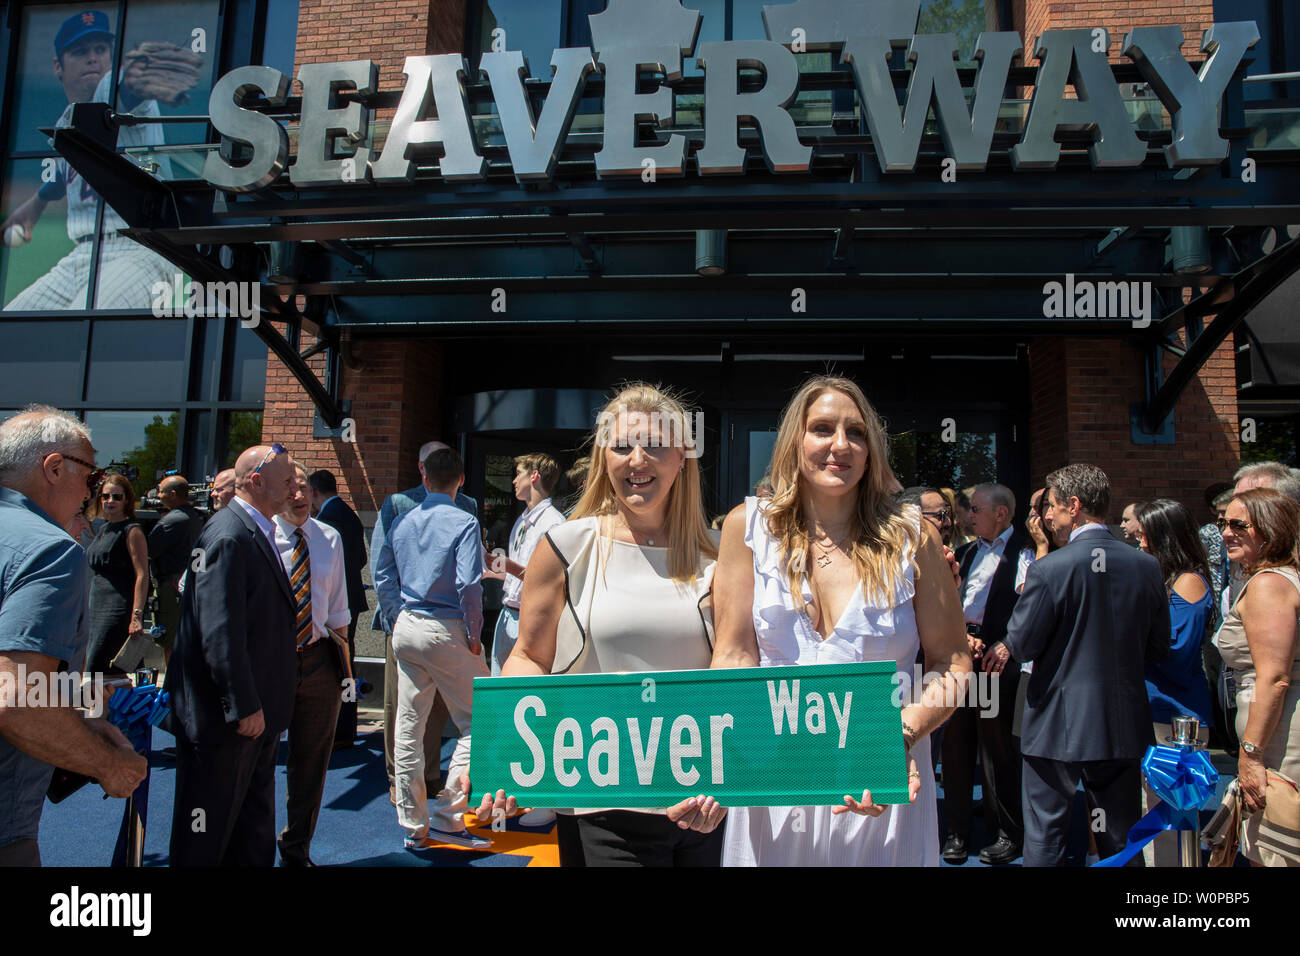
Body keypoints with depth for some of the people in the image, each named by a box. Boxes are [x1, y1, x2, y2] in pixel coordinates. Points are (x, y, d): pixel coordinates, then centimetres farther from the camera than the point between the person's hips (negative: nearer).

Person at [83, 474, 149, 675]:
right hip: (97, 608, 8)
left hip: (119, 610, -8)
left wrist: (136, 616, -23)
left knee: (95, 669, -13)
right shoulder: (104, 528, 17)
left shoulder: (132, 530, -8)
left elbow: (142, 576, -16)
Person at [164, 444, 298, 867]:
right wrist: (243, 706, -21)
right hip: (225, 719, -10)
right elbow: (220, 632, -25)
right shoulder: (228, 535, -20)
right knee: (205, 838, 8)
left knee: (254, 830, 21)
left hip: (256, 711, 10)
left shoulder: (258, 532, 11)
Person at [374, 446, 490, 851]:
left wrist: (399, 619, 18)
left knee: (408, 727, 11)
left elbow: (382, 576, 11)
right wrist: (474, 635, -7)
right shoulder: (463, 522, -10)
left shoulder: (402, 521, 7)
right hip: (445, 631, -6)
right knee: (478, 722, 5)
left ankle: (414, 827, 20)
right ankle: (447, 816, 2)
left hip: (406, 630, 7)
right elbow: (468, 583, -18)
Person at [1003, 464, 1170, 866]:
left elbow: (1020, 645, -13)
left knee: (1044, 835, 8)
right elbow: (1159, 647, 6)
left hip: (1058, 723, -5)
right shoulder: (1147, 565, -2)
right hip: (1124, 723, 5)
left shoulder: (1049, 568, -18)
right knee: (1121, 838, 17)